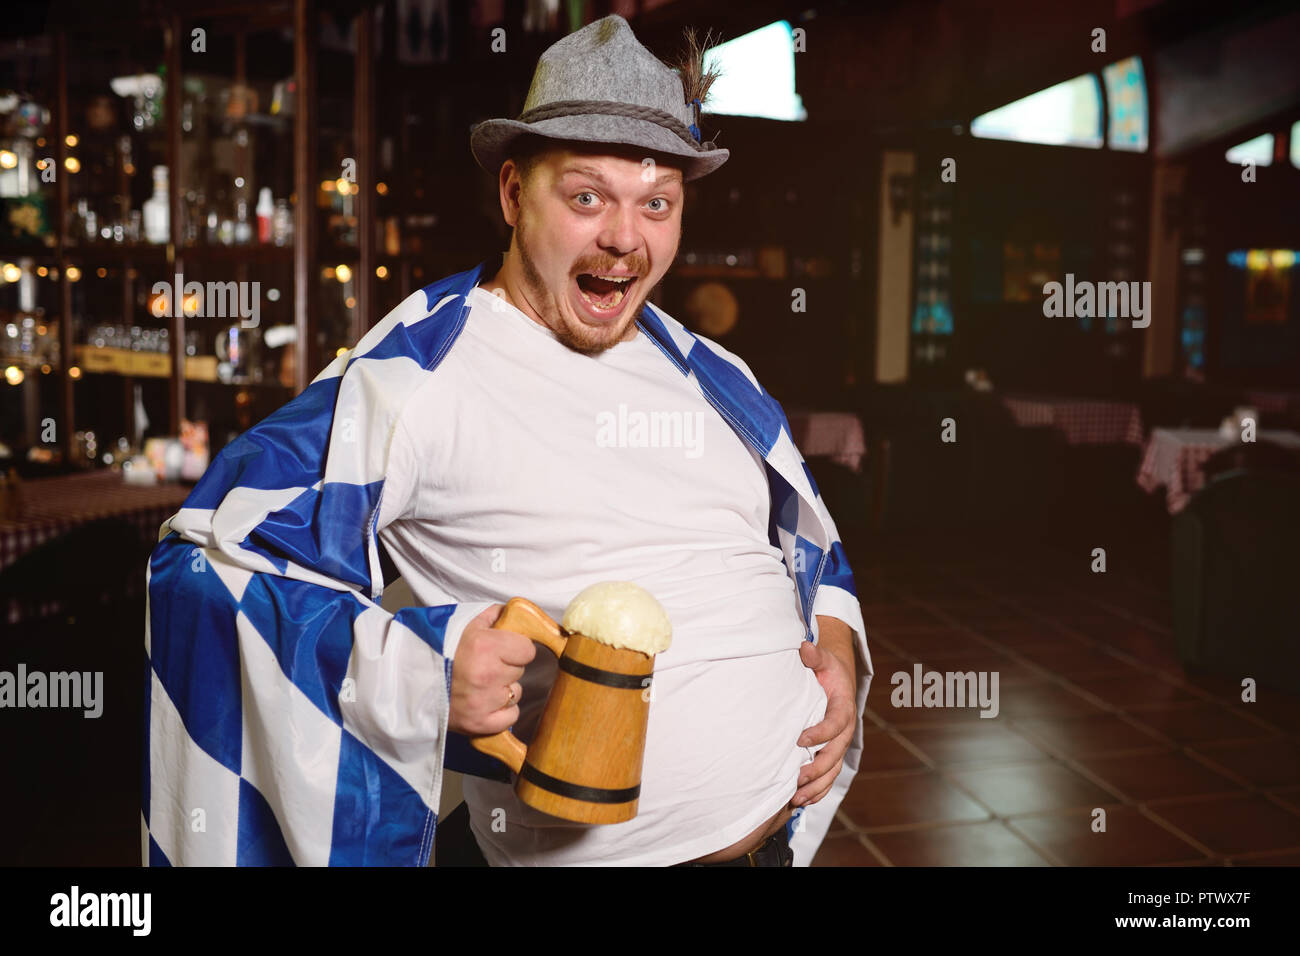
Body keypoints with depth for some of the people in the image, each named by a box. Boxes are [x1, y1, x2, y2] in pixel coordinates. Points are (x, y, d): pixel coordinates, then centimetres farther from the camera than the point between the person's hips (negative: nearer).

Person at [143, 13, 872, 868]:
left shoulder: (715, 381, 6)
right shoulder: (416, 374, -14)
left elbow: (812, 545, 19)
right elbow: (215, 556, -14)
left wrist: (838, 643, -1)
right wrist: (417, 666, -25)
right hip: (583, 848, -5)